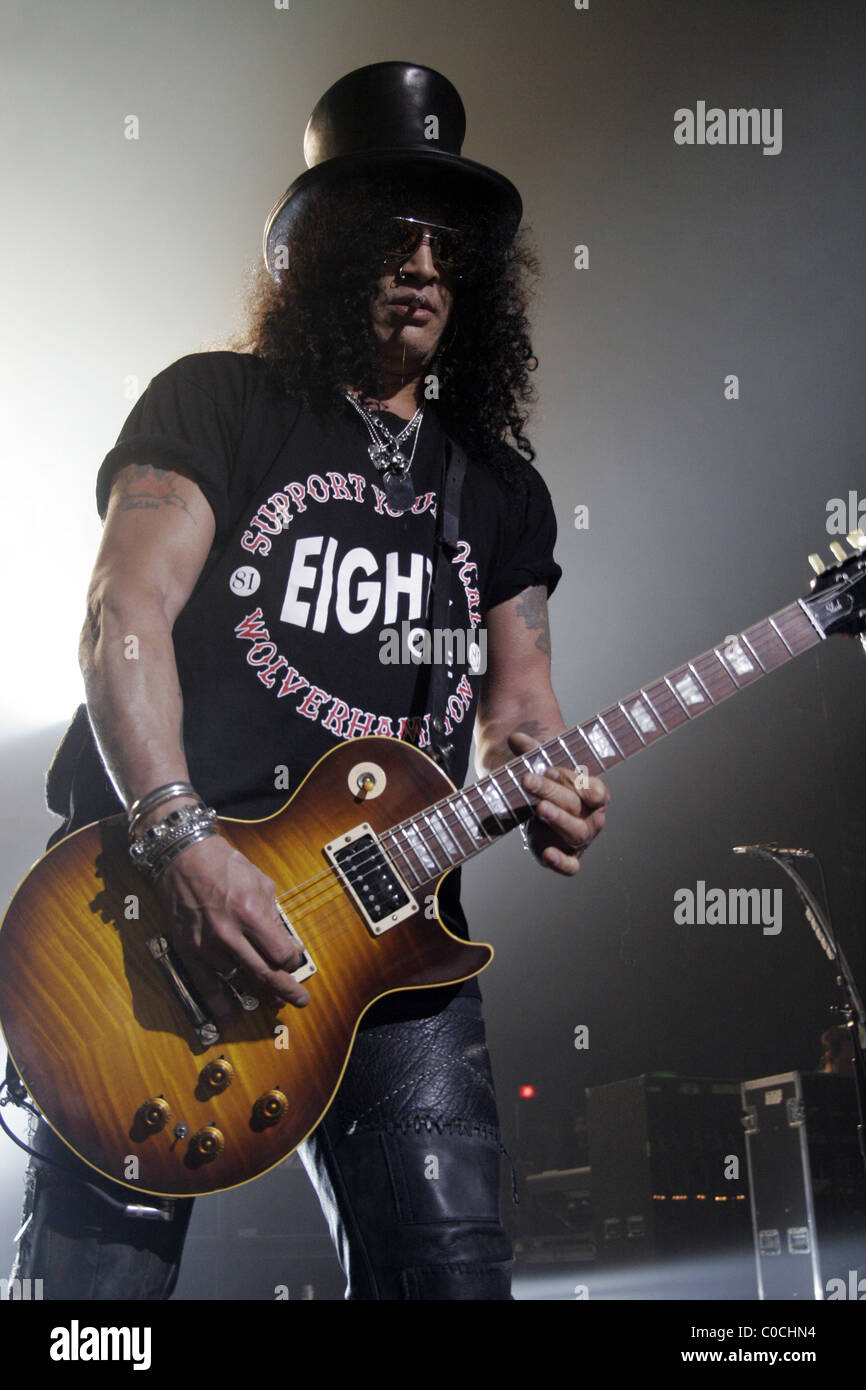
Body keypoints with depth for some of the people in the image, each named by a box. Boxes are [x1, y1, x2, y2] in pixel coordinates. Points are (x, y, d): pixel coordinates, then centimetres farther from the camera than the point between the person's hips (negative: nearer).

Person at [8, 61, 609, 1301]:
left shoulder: (500, 487, 20)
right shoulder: (216, 405, 5)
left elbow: (516, 700, 18)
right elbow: (124, 615, -7)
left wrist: (548, 786, -7)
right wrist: (180, 840, -22)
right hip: (159, 897, -4)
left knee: (452, 1268, -1)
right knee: (101, 1273, -4)